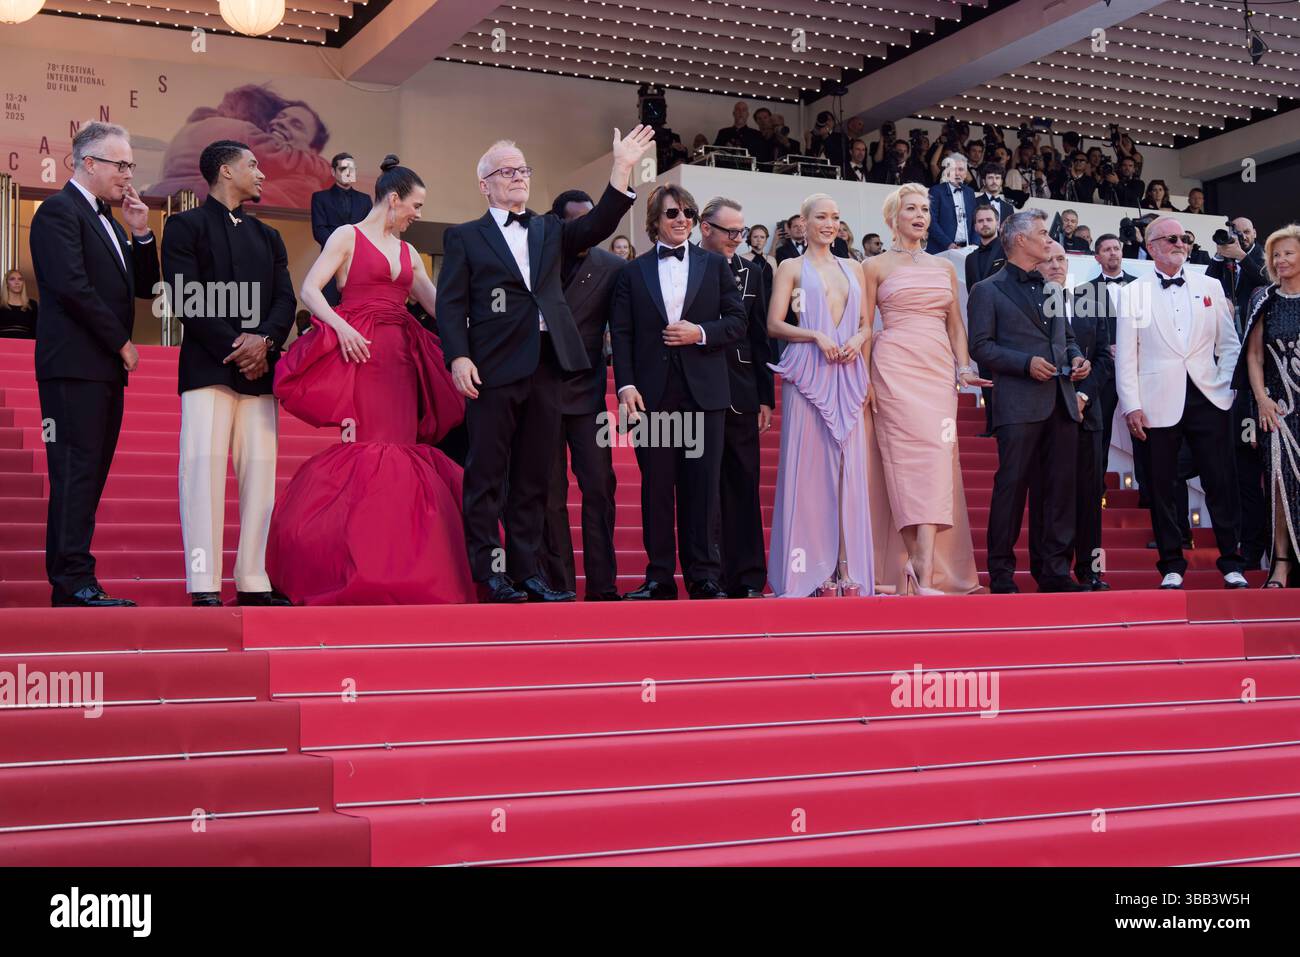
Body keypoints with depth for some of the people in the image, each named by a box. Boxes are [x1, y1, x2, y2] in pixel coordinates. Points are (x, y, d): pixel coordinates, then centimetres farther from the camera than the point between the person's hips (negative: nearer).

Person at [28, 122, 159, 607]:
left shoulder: (109, 221, 22)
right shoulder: (59, 211, -6)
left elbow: (145, 286, 20)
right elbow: (72, 286, -17)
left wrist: (140, 234, 6)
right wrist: (122, 343, -12)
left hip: (106, 368, 9)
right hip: (75, 366, -9)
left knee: (90, 476, 6)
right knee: (76, 473, -10)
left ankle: (71, 583, 8)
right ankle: (74, 583, -9)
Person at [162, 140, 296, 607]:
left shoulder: (267, 236, 23)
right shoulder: (185, 226, 5)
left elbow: (285, 300, 11)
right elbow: (186, 300, -6)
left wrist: (264, 340, -9)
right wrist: (234, 349, -13)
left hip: (260, 371, 6)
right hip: (208, 369, -5)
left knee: (259, 474, 2)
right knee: (204, 471, -10)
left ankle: (253, 582, 5)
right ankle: (204, 586, -10)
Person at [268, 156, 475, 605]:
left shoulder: (408, 252, 21)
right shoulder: (348, 237, 3)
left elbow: (438, 303, 20)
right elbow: (309, 290, -6)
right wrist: (341, 326, -22)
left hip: (401, 357, 6)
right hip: (359, 350, -6)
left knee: (400, 449, 1)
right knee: (370, 447, -13)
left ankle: (396, 572, 4)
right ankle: (361, 570, -10)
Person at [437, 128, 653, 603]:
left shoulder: (549, 230, 20)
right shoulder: (464, 237, 8)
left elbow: (597, 226, 4)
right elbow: (451, 303, 0)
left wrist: (622, 170, -6)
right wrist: (459, 357, -14)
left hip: (545, 368, 5)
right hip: (493, 369, -4)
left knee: (534, 478, 8)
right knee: (486, 476, -2)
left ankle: (525, 571, 13)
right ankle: (489, 573, 2)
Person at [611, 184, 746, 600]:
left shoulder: (714, 265, 12)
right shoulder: (633, 272, 10)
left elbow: (737, 321, 8)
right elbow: (621, 333, 4)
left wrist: (701, 332, -9)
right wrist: (626, 386, -8)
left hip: (703, 393, 0)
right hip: (653, 394, 0)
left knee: (702, 486, 0)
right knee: (656, 487, 2)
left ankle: (704, 576, 5)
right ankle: (659, 577, 7)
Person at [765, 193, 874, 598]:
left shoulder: (853, 269, 18)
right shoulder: (791, 268, 7)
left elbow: (866, 324, 18)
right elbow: (774, 325, -2)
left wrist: (859, 339, -4)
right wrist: (815, 335, -15)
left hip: (848, 376, 4)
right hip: (808, 374, -4)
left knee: (848, 468, 0)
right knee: (809, 467, -5)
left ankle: (847, 569, 2)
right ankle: (813, 569, -2)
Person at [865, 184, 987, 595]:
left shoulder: (944, 267, 19)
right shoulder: (876, 266, 7)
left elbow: (956, 324, 18)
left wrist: (964, 367, 3)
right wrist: (863, 377, -4)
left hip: (939, 368, 4)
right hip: (896, 365, -4)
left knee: (937, 457, -9)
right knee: (911, 453, -15)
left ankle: (924, 569, -13)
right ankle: (922, 570, -15)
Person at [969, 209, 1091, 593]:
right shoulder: (988, 290, 1)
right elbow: (981, 346, -5)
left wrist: (1077, 357, 5)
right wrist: (1026, 363, -15)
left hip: (1061, 403, 6)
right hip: (1019, 403, -6)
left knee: (1060, 488, 5)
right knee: (1011, 486, -5)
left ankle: (1054, 570, 11)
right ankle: (1001, 573, 2)